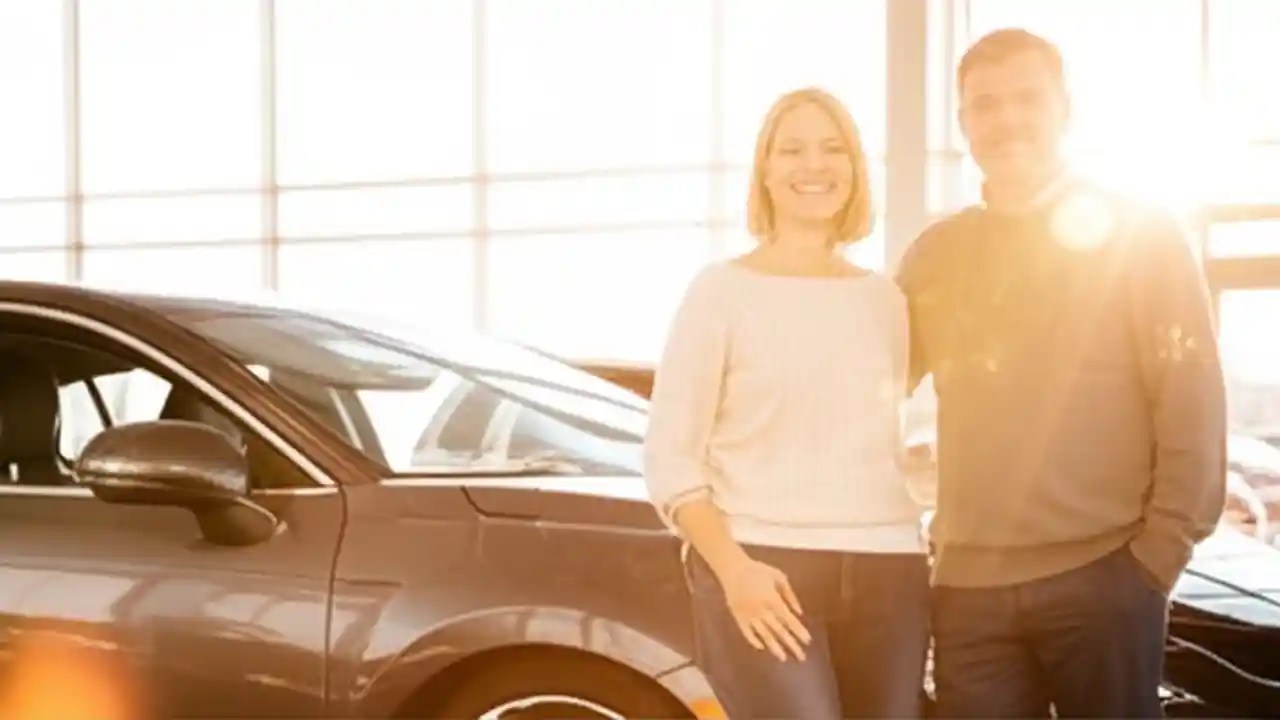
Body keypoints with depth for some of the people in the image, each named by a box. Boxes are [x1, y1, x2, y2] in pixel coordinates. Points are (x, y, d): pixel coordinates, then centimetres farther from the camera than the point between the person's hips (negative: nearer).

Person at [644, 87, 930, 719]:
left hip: (883, 572, 5)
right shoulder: (722, 290, 1)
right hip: (761, 570, -4)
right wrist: (733, 567, -17)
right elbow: (669, 458, -3)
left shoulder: (884, 298, 14)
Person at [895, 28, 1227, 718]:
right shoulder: (935, 254, 11)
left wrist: (1158, 553, -9)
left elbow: (1192, 405, -3)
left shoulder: (1139, 235, 1)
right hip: (969, 585, 3)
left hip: (1101, 577, -3)